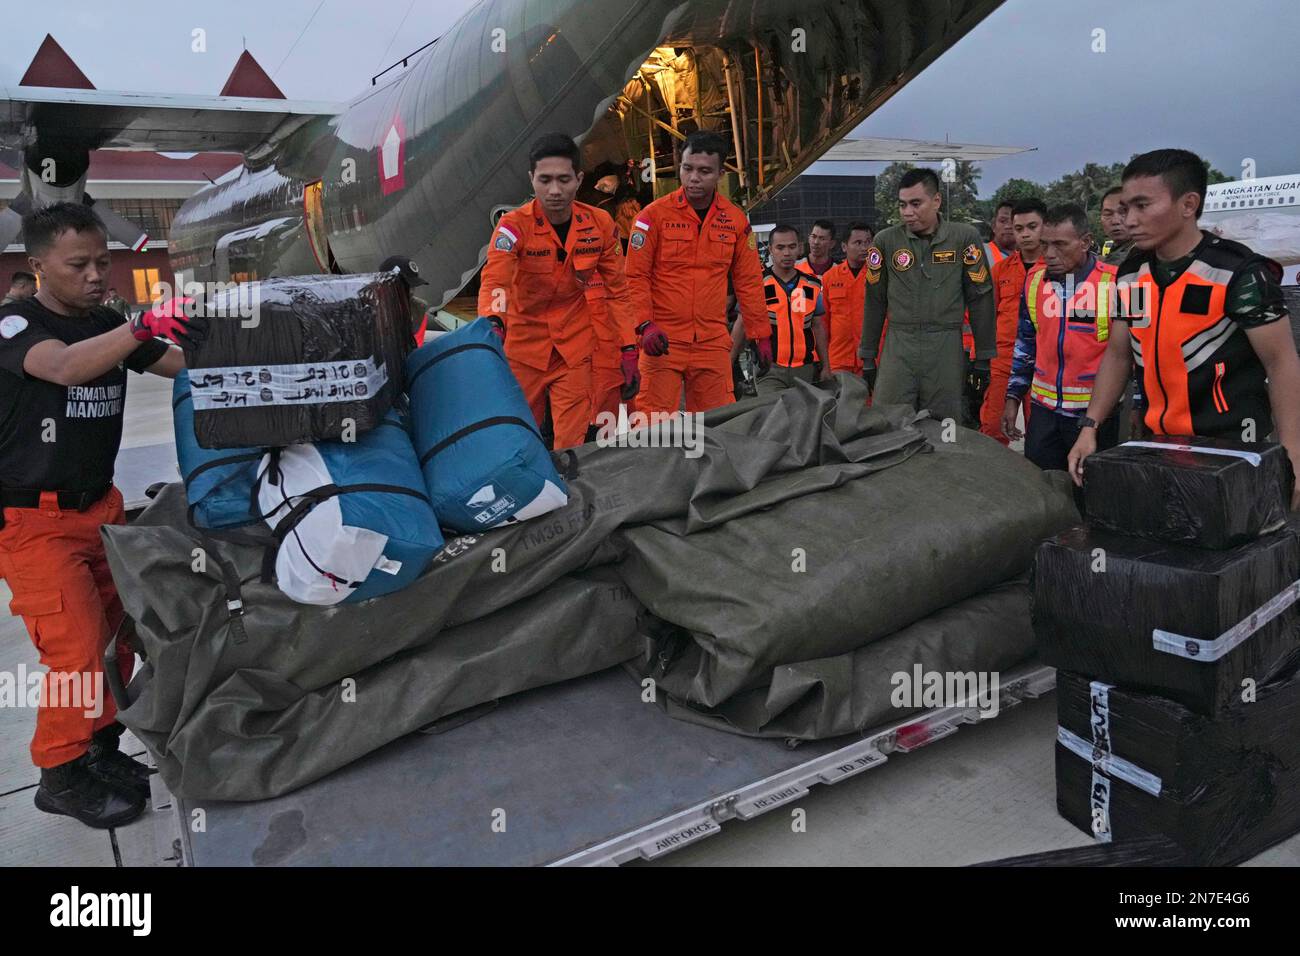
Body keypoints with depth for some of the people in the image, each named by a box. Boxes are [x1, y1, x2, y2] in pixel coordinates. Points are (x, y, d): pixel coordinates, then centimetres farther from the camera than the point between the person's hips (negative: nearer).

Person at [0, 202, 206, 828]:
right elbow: (65, 366, -33)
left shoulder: (109, 326, 7)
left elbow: (185, 364, 3)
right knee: (79, 650, -10)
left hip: (99, 507, 6)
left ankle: (99, 750, 22)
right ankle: (60, 776, 10)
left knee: (118, 637, 4)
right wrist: (143, 326, -49)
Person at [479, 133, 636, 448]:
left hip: (575, 345, 2)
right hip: (524, 342, -1)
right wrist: (493, 321, -52)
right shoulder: (514, 226, -17)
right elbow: (493, 280, -31)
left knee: (572, 441, 3)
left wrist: (629, 346, -2)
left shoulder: (600, 224, -7)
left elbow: (617, 289, 2)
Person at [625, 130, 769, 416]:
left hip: (713, 342, 3)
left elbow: (748, 282, 13)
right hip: (663, 340, -3)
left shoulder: (735, 219, 8)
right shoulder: (655, 214, -1)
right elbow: (635, 276, -1)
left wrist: (761, 335, 12)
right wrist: (645, 325, -14)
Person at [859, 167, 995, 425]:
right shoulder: (886, 240, 3)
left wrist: (983, 358, 3)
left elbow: (980, 298, 3)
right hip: (898, 348, 1)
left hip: (946, 348, -1)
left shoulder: (964, 237, 0)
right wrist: (868, 357, 9)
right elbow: (875, 301, 9)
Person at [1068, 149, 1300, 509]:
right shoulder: (1130, 274, 3)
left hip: (1232, 449, -5)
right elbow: (1118, 355, 11)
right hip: (1159, 444, 6)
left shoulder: (1239, 272, -15)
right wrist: (1090, 427, 3)